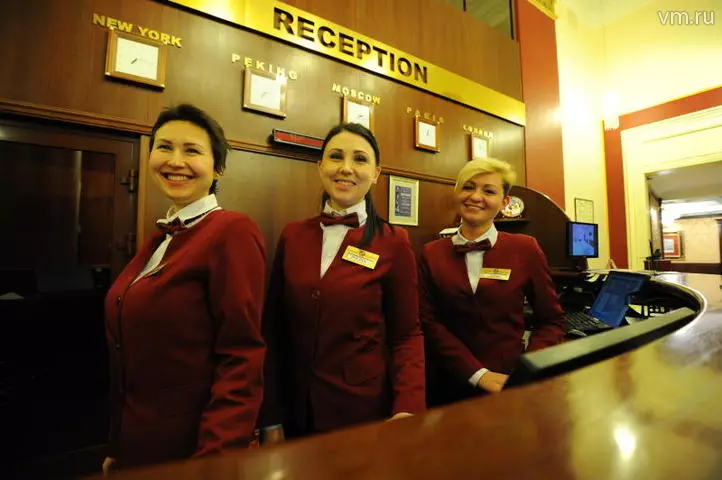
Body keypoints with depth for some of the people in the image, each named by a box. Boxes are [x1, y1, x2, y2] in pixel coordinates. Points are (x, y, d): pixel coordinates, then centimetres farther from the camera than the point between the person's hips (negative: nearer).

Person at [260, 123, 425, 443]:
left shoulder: (394, 242, -10)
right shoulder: (292, 236, -3)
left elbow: (407, 334, -5)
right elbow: (274, 328, 0)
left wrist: (408, 409, -20)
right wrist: (271, 417, 1)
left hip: (365, 406, -2)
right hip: (296, 408, 3)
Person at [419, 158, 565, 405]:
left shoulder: (526, 249, -5)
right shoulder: (431, 253, -5)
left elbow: (551, 321, 0)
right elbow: (429, 321, -8)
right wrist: (478, 374, -16)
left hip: (510, 384, 0)